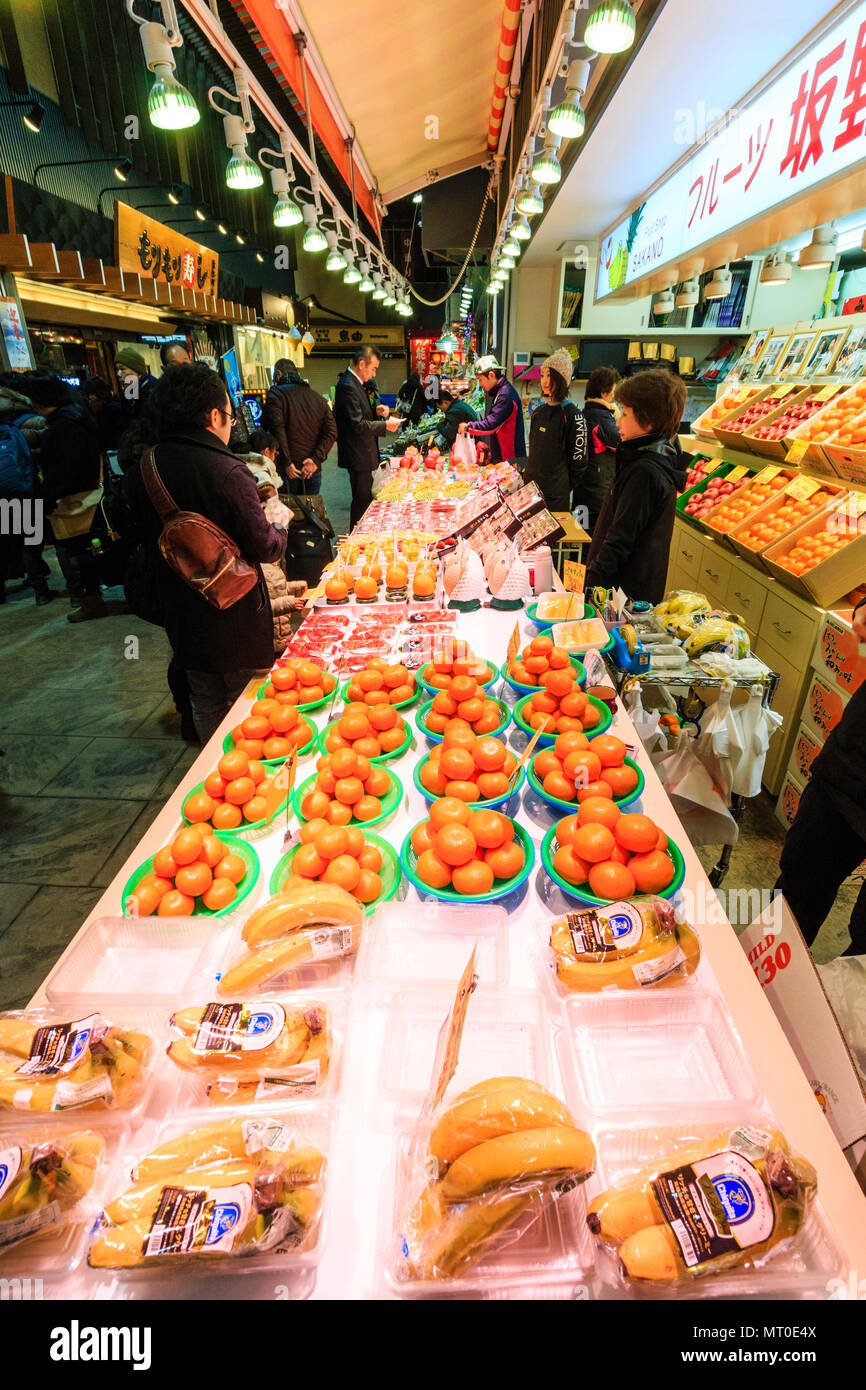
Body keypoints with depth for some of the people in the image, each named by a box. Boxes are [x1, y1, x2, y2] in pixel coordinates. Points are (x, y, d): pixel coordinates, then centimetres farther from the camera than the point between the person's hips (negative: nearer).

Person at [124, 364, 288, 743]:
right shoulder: (228, 471, -22)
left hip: (180, 610, 6)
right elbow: (265, 549, -19)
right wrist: (279, 523, 2)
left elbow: (149, 534, 11)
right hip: (233, 614, -6)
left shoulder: (141, 469, -1)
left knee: (204, 702, 22)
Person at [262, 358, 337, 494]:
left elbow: (277, 430, -16)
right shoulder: (318, 398, 14)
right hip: (313, 471, 4)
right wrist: (316, 459, -5)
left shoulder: (275, 394, -2)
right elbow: (331, 433, 3)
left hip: (288, 470, -4)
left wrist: (286, 463, -15)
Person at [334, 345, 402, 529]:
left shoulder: (355, 383, 14)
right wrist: (385, 425, -17)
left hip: (362, 455, 11)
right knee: (362, 501, -3)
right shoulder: (347, 386, -19)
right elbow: (358, 425, -24)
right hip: (358, 457, -11)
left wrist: (375, 412, 7)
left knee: (365, 499, 16)